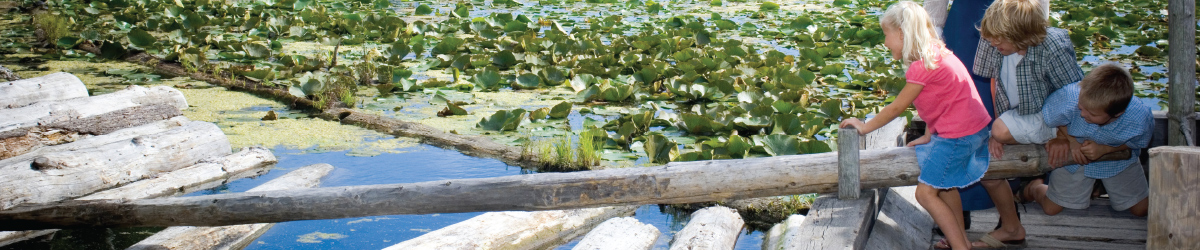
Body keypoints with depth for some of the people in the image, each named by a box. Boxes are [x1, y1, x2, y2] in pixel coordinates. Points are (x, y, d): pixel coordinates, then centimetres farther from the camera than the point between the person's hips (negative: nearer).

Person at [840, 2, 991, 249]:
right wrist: (928, 136, 15)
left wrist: (865, 126, -3)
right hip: (973, 127, 11)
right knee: (945, 184, 26)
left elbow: (896, 108, -14)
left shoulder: (922, 66, -21)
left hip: (958, 135, -11)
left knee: (926, 192, -8)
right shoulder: (934, 52, 7)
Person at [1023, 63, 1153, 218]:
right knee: (1051, 209, 8)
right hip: (1074, 154, -1)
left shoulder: (1141, 120, -38)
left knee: (1141, 209, 12)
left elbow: (1137, 143, -12)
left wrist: (1104, 149, -28)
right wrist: (1070, 140, -25)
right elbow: (1048, 119, -18)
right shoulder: (1068, 99, -43)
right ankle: (1034, 188, 43)